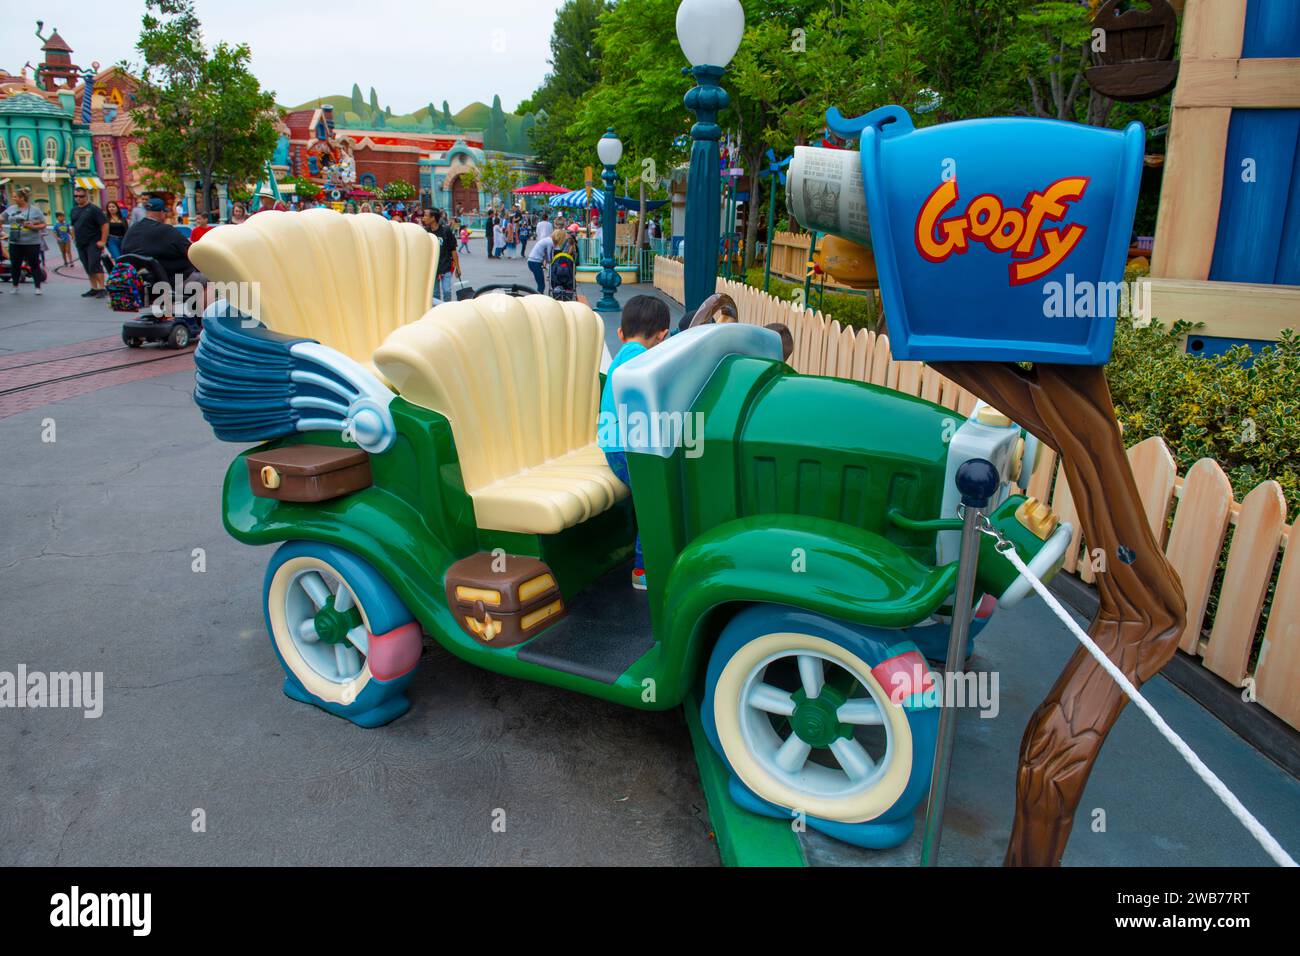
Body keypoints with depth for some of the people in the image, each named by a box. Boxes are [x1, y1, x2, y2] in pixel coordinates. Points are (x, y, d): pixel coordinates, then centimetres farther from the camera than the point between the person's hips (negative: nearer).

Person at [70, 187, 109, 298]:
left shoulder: (93, 209, -8)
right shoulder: (74, 210, 14)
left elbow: (105, 224, -13)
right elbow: (74, 226, 25)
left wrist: (103, 241, -16)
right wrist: (74, 238, 16)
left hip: (93, 243, -7)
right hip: (80, 244, 7)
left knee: (95, 266, -13)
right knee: (87, 268, 9)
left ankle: (101, 288, -10)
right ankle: (94, 289, 14)